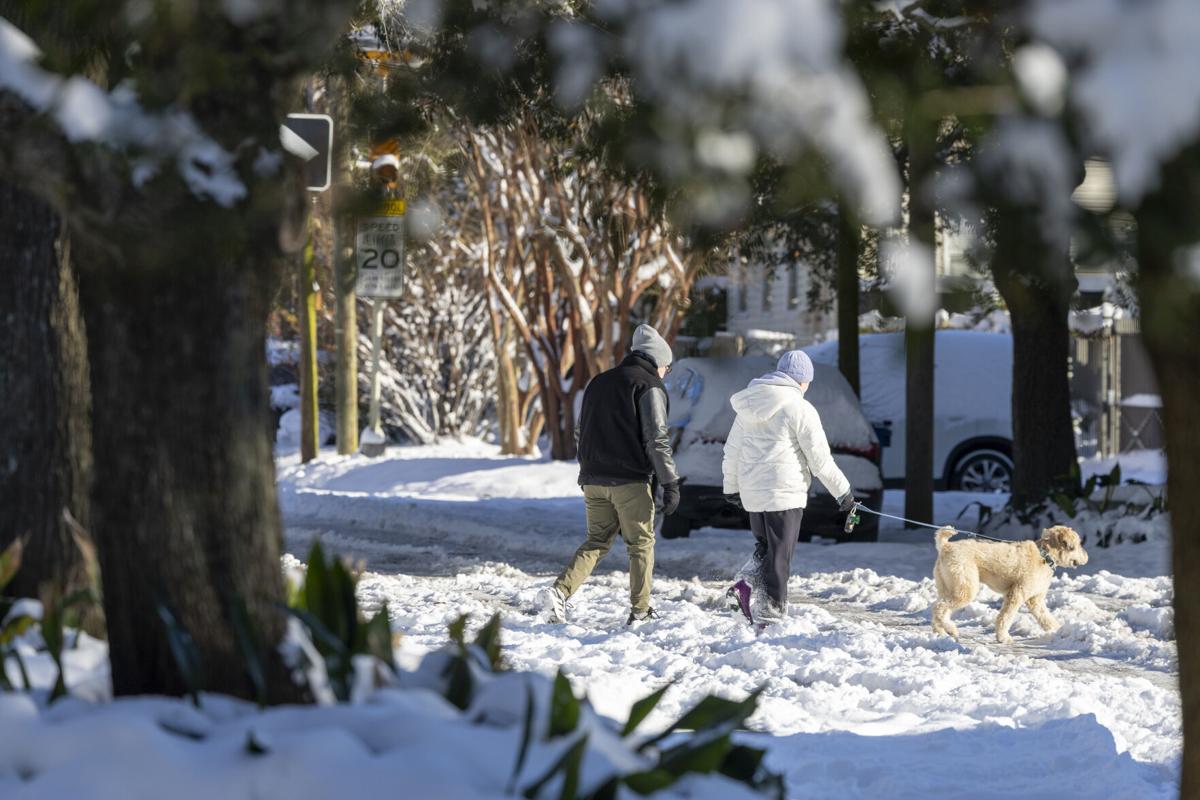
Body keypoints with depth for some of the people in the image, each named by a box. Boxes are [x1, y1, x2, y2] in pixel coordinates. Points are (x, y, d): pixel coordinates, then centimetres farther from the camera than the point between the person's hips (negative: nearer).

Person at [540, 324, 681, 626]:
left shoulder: (598, 382, 18)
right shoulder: (649, 386, -4)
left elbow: (581, 432, 21)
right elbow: (656, 439, -11)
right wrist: (670, 484, -9)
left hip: (594, 479, 6)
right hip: (631, 481, -6)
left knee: (596, 541, 11)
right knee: (641, 544, 6)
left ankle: (560, 591, -10)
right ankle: (640, 611, 5)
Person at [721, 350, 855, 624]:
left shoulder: (750, 406, 11)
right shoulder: (799, 409, -10)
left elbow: (732, 450, 18)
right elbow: (820, 458, -8)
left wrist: (731, 486, 30)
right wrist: (842, 491, 3)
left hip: (752, 493, 6)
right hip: (784, 493, -6)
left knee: (764, 548, 21)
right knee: (779, 556, 0)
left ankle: (744, 585, -3)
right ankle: (770, 616, 0)